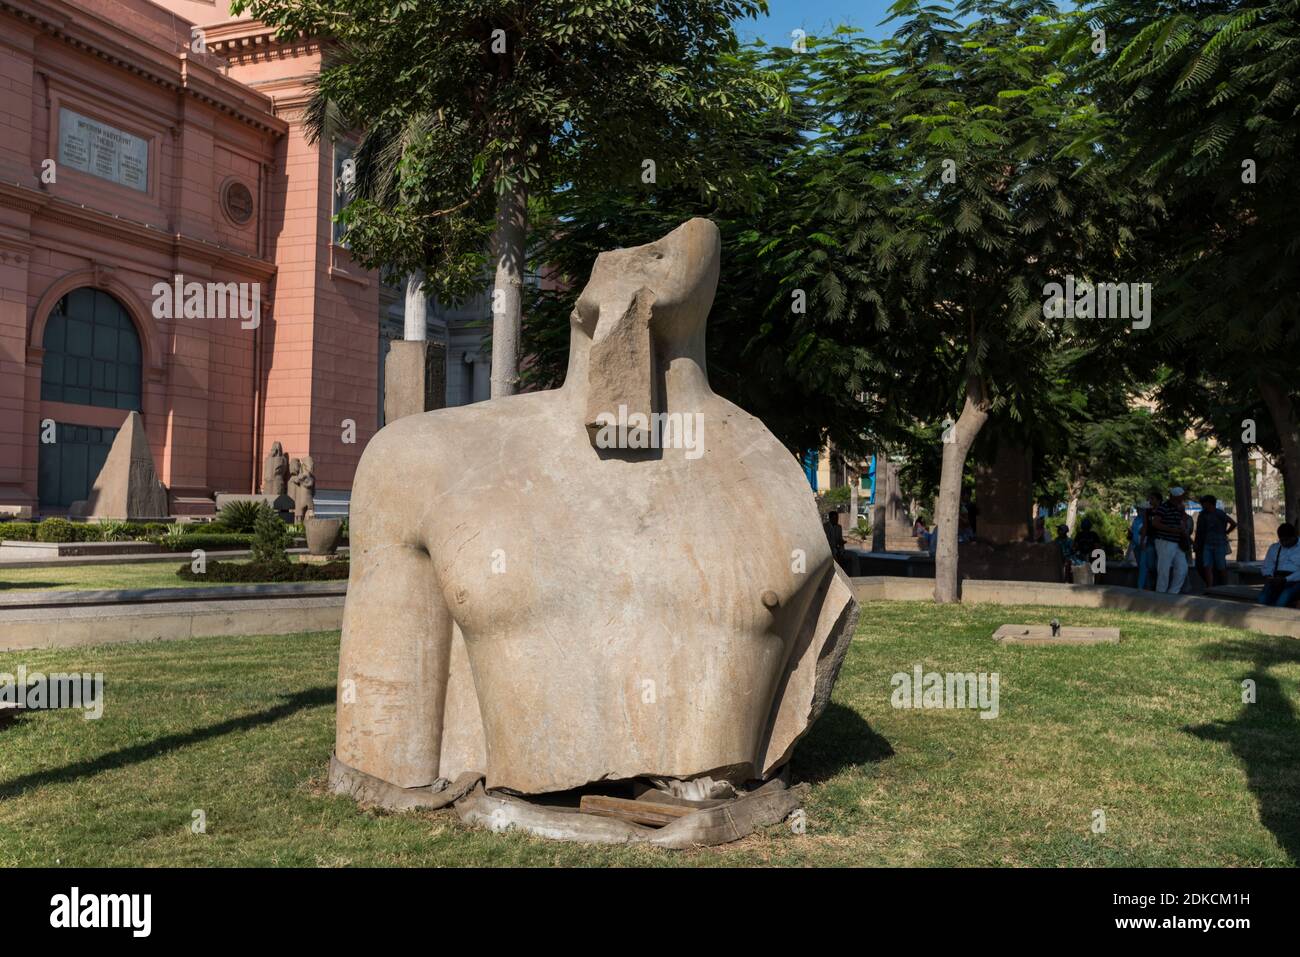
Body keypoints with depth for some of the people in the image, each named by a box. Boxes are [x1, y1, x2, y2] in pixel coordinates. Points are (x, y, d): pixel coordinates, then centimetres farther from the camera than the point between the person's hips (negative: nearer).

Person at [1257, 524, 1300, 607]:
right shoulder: (1273, 548, 21)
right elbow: (1267, 567, 17)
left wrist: (1285, 580, -19)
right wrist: (1268, 577, -6)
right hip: (1277, 580, 4)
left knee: (1282, 600, -35)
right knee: (1263, 599, -29)